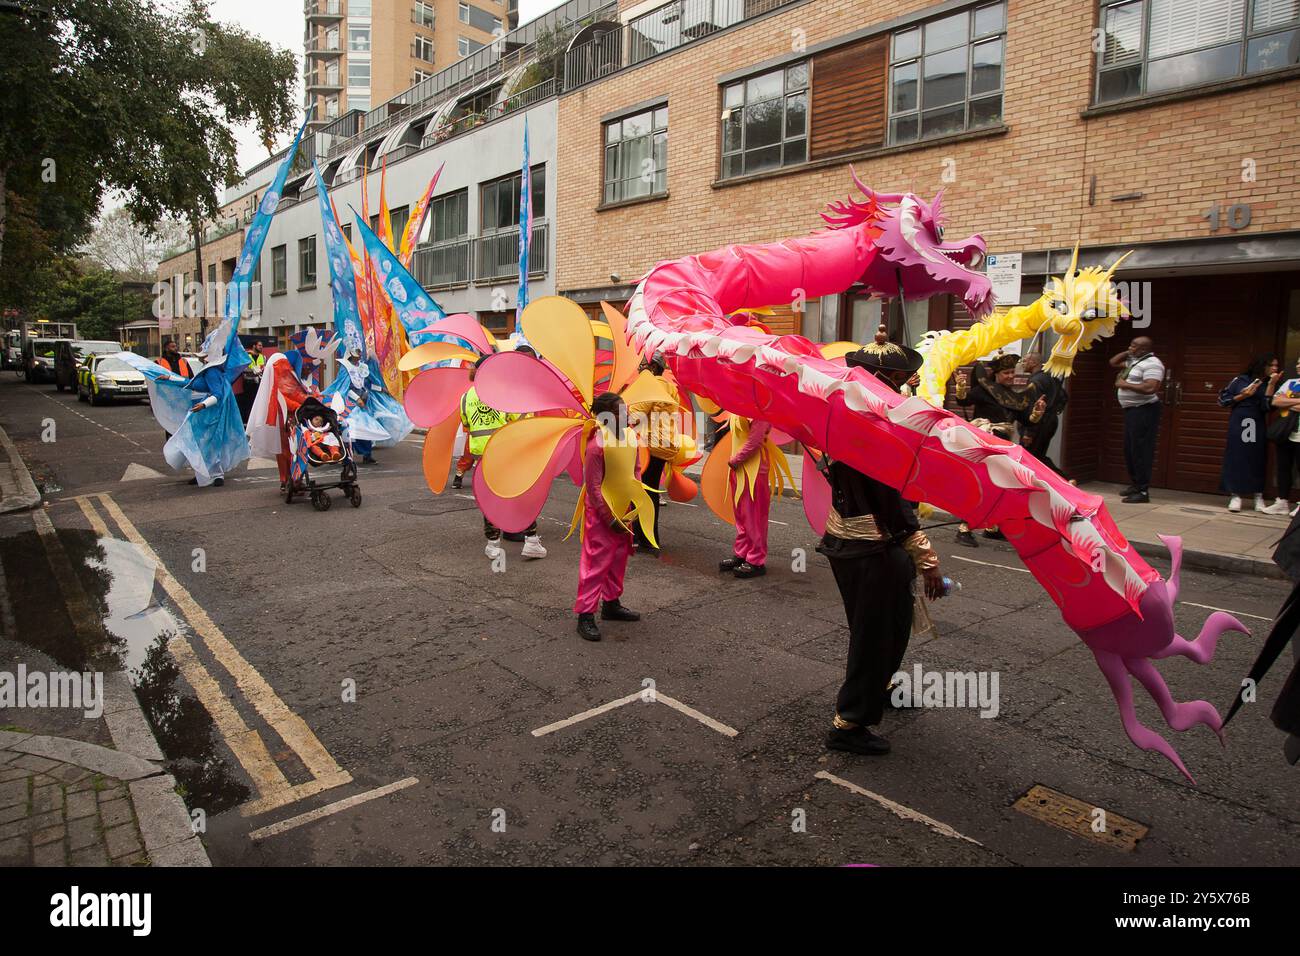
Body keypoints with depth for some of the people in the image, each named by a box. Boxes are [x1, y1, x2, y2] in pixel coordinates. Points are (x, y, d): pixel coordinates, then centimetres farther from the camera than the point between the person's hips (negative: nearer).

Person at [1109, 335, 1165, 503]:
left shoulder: (1151, 363, -14)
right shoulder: (1133, 361, 15)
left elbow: (1150, 388, -27)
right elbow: (1113, 362, 29)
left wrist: (1124, 384, -19)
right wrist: (1127, 353, 13)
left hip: (1144, 411, -10)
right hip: (1131, 410, 10)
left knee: (1141, 450, -10)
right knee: (1130, 450, 15)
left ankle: (1143, 491, -8)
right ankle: (1135, 484, 25)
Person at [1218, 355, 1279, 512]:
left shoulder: (1270, 385, 7)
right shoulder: (1241, 380, 2)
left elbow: (1267, 406, -9)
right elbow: (1223, 399, 3)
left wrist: (1271, 384, -12)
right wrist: (1242, 396, -10)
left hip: (1258, 426, 2)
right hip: (1238, 424, -2)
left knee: (1257, 459, 3)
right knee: (1236, 458, -3)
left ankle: (1258, 497, 8)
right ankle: (1235, 496, -1)